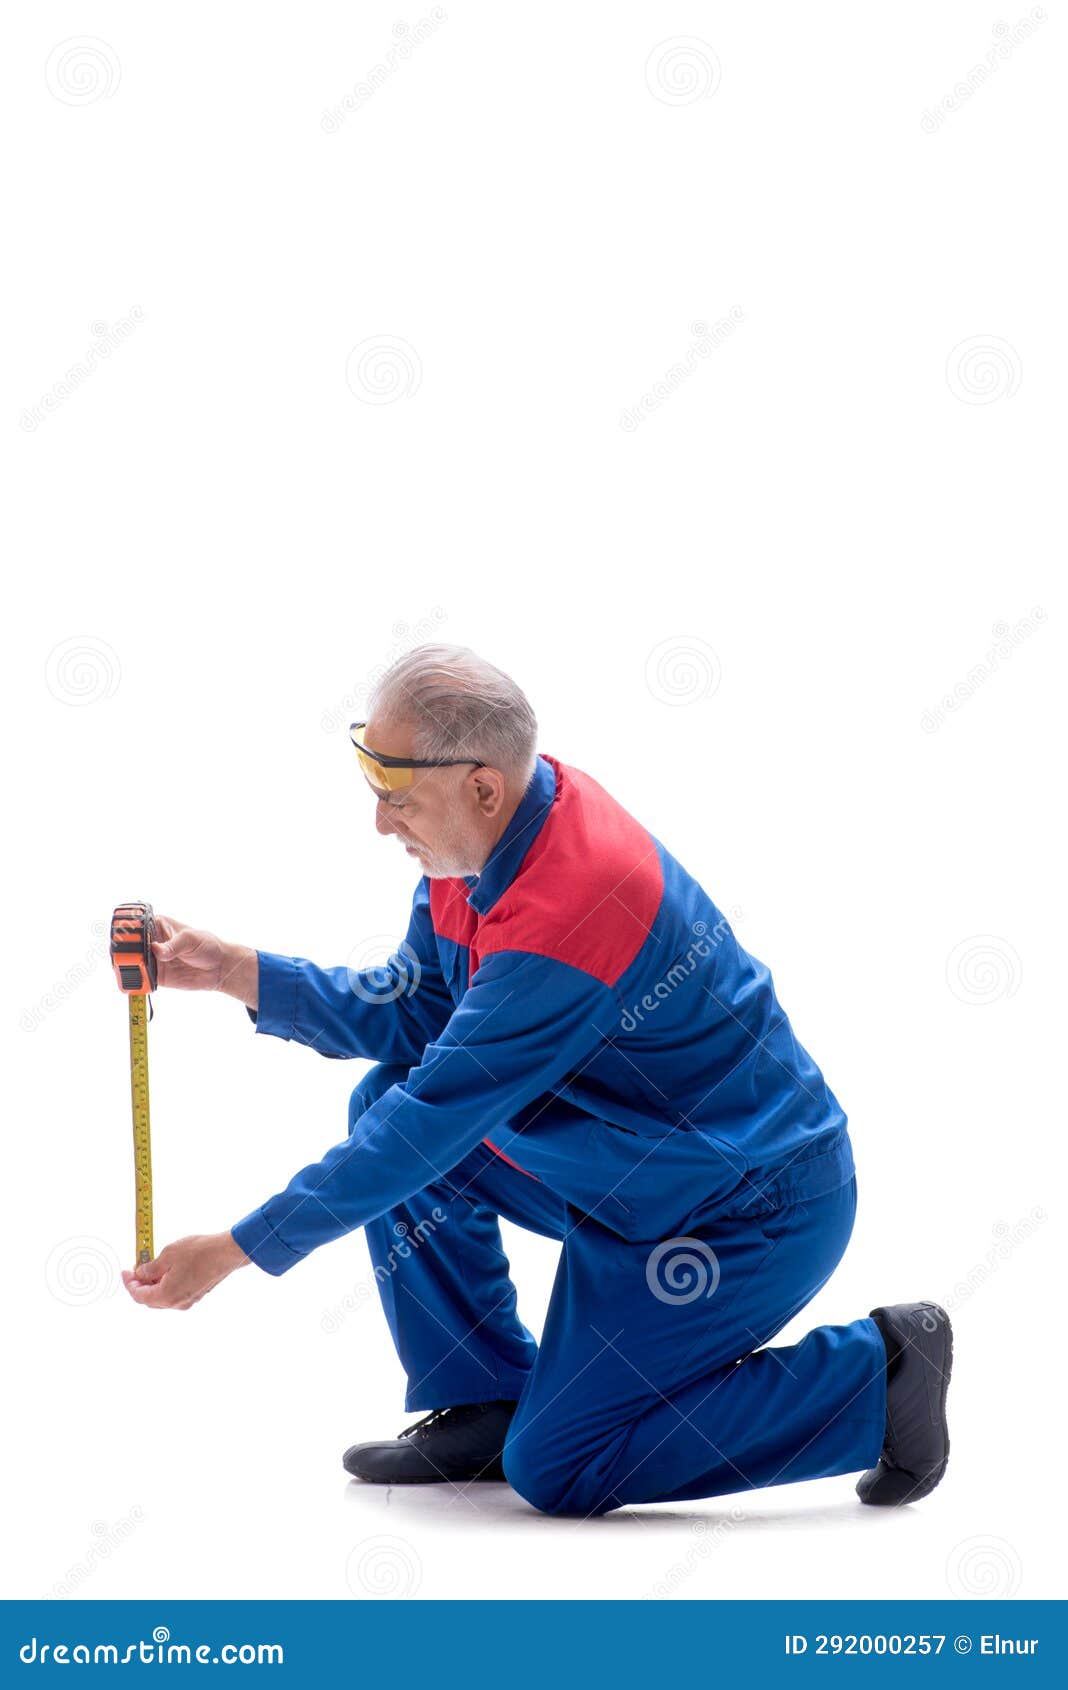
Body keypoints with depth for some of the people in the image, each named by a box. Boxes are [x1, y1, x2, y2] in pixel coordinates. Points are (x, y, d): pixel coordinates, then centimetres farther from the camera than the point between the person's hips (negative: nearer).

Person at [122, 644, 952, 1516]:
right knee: (385, 1099, 3)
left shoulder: (565, 917, -32)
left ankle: (873, 1369, 1)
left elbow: (429, 1129, -29)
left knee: (555, 1472, -6)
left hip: (752, 1212, -9)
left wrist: (234, 1250, -23)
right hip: (633, 1173, 9)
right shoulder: (492, 833, -4)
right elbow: (413, 1013, 7)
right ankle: (484, 1403, 12)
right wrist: (236, 969, -5)